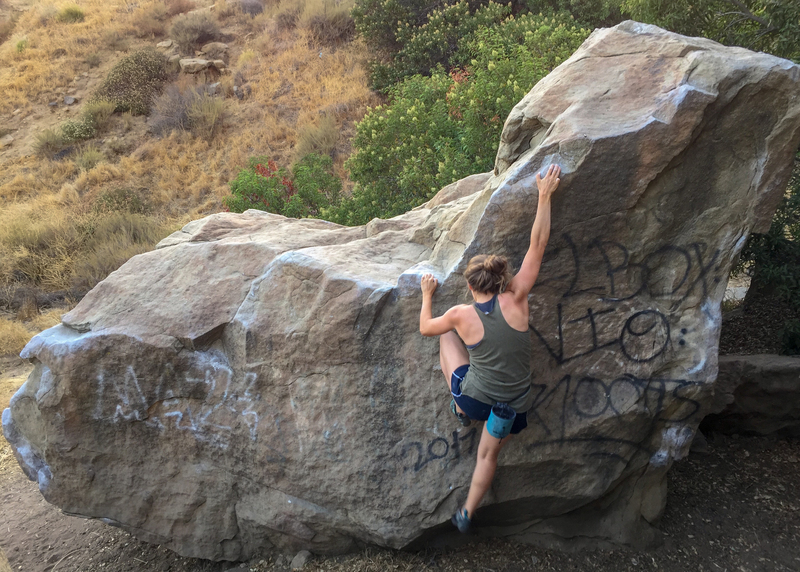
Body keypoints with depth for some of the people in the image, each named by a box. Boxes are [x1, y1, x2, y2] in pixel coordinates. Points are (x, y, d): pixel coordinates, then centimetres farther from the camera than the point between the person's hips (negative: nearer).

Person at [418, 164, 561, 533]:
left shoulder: (461, 315, -11)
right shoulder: (515, 301, -12)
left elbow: (425, 328, 10)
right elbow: (537, 247, -7)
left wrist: (427, 296, 25)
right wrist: (544, 197, 0)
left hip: (473, 399, -1)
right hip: (514, 408, 2)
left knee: (447, 337, 22)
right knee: (488, 454, 29)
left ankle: (460, 410, 29)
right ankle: (467, 514, 43)